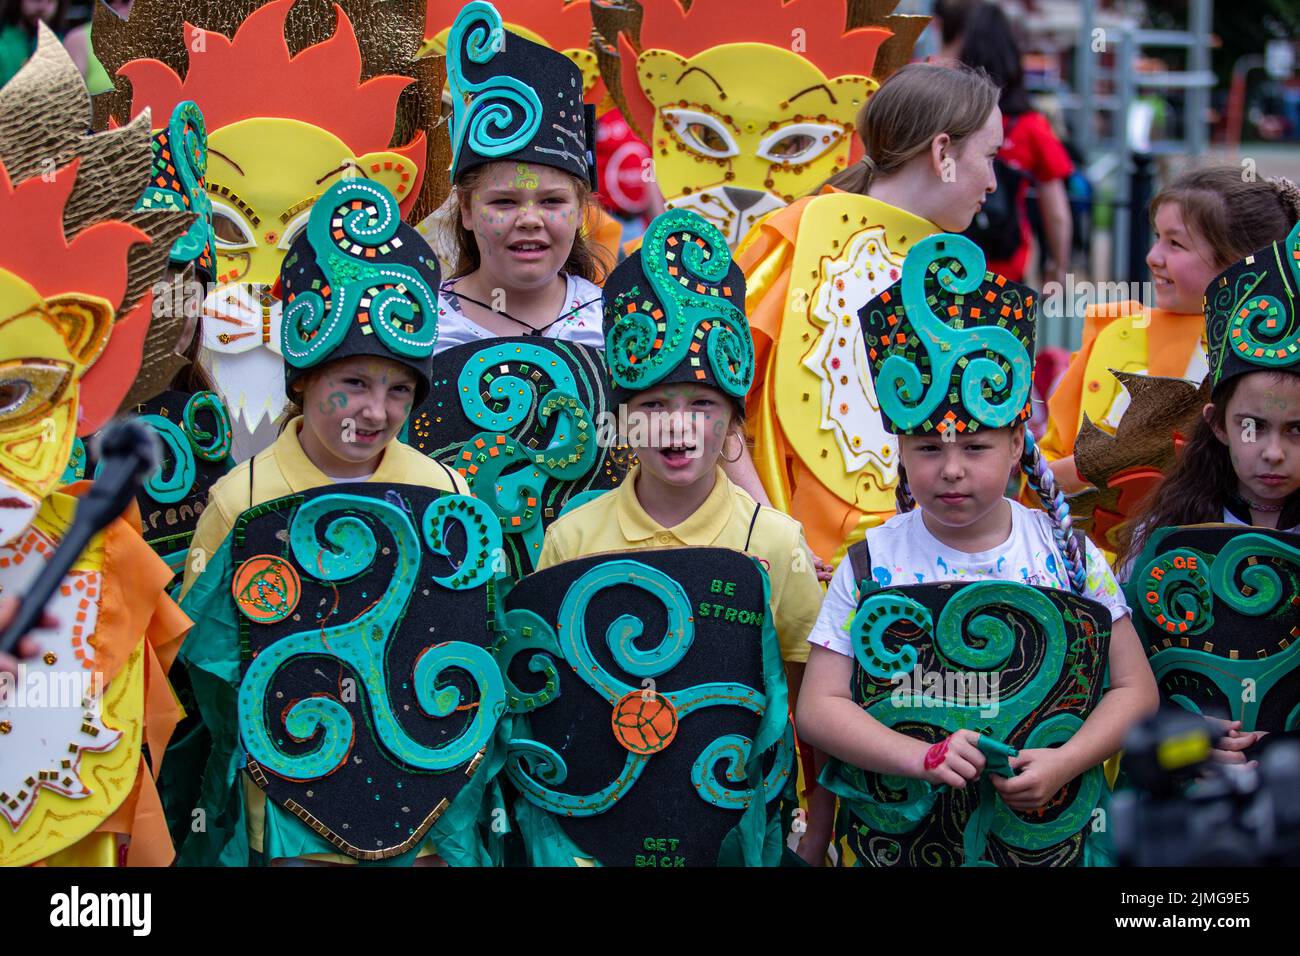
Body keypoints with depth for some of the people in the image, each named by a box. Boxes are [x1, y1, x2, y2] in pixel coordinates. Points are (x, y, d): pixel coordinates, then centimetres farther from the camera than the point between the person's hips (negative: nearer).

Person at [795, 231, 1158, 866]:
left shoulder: (1068, 552, -4)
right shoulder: (870, 563, -7)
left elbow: (1135, 687, -1)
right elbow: (819, 707, -10)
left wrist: (1062, 764, -18)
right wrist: (923, 757, -25)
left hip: (1039, 825, 1)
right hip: (896, 829, -1)